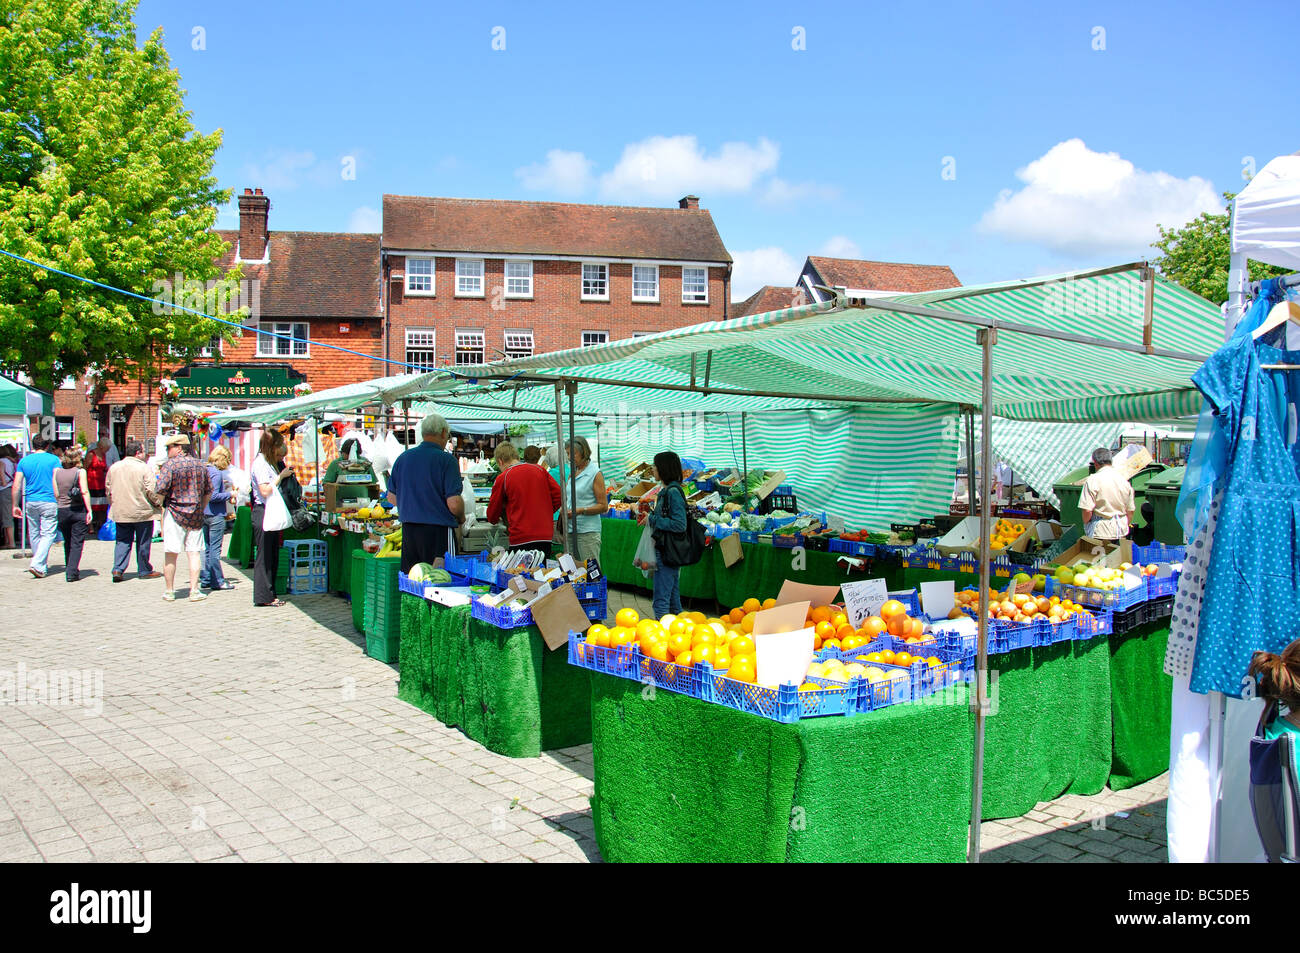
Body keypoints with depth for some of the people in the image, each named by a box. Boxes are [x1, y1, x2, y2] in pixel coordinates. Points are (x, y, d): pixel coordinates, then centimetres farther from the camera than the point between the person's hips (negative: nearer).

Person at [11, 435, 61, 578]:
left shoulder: (24, 461, 6)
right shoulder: (53, 459, -2)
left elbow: (16, 486, 4)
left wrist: (15, 505, 11)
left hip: (30, 502, 4)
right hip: (49, 502, -4)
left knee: (34, 535, 15)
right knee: (48, 535, -3)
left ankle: (41, 566, 22)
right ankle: (37, 565, -17)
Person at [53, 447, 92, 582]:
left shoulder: (57, 472, 4)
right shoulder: (80, 471, -7)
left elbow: (55, 493, 2)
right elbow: (85, 492, -13)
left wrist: (59, 505, 13)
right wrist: (89, 510, -10)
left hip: (62, 510, 4)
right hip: (79, 510, -3)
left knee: (68, 542, 18)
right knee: (77, 542, 1)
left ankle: (68, 569, 27)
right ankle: (72, 572, -7)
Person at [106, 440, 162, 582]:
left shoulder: (114, 467, 5)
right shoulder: (145, 468, -13)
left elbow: (108, 488, 12)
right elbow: (151, 491, -15)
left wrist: (114, 505, 23)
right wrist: (157, 503, 2)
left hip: (120, 512, 5)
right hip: (142, 512, -5)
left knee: (122, 541, 12)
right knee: (143, 543, 7)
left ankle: (118, 569, 0)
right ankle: (144, 570, 16)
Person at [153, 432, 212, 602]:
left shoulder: (170, 464, -8)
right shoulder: (200, 465, 9)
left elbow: (160, 490, -14)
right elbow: (208, 491, 15)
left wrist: (161, 503, 3)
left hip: (174, 513, -4)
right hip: (196, 515, 4)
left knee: (171, 554, 4)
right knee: (194, 552, 4)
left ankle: (169, 591, 10)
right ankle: (194, 591, 1)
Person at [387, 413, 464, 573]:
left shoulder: (403, 458, 7)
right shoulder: (447, 460, -10)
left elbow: (392, 497, 14)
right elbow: (454, 504, -16)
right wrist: (461, 518, 5)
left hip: (408, 529, 6)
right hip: (439, 530, -6)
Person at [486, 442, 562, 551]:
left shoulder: (502, 478, 0)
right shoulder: (540, 470, 8)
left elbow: (492, 516, 10)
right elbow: (558, 495, 5)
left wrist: (495, 520, 32)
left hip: (520, 538, -4)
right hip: (545, 537, 4)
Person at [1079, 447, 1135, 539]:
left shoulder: (1092, 481, -11)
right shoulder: (1124, 481, 7)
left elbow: (1087, 510, -16)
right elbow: (1130, 511, 12)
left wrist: (1086, 524, 3)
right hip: (1121, 531, 6)